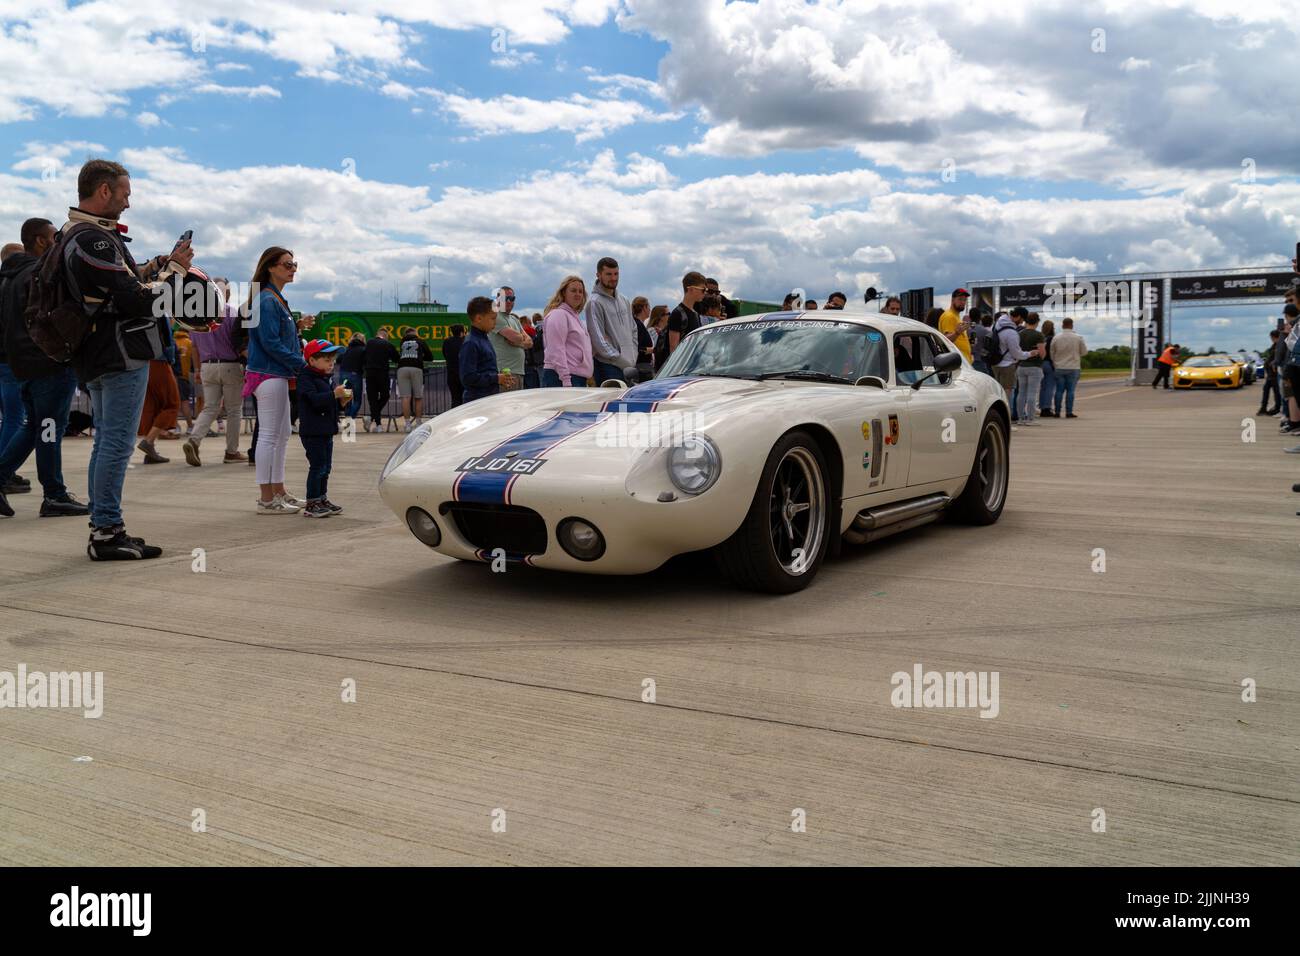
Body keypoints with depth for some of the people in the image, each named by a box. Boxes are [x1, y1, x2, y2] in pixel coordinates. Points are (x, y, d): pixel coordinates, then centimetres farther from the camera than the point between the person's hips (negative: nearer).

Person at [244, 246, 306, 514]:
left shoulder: (277, 299, 17)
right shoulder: (267, 300, -13)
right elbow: (270, 342, -19)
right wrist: (301, 363, -15)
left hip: (278, 374, 10)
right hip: (269, 374, -10)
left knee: (283, 433, 15)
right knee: (269, 435, -6)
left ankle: (278, 492, 23)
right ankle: (267, 499, -1)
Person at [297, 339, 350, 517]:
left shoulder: (328, 377, 14)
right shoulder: (306, 378, -13)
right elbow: (314, 400, -27)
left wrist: (342, 399, 3)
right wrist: (334, 394, -34)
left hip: (327, 430, 9)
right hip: (312, 431, -9)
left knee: (326, 466, 14)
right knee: (317, 466, -8)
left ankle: (322, 499, 25)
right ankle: (311, 504, -1)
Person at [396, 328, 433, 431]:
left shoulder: (402, 342, 24)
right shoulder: (420, 342, 18)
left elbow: (397, 357, 28)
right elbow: (430, 357, 18)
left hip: (402, 368, 1)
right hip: (416, 368, -1)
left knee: (405, 397, -4)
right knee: (418, 397, 7)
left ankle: (407, 423, -8)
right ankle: (418, 422, 11)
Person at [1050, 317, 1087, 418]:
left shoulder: (1056, 338, -2)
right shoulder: (1078, 337, -5)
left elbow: (1052, 353, 4)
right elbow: (1084, 352, 3)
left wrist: (1055, 363, 19)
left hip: (1059, 368, 2)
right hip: (1073, 368, -1)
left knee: (1059, 390, 6)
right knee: (1070, 390, 1)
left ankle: (1057, 412, 6)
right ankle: (1069, 412, -1)